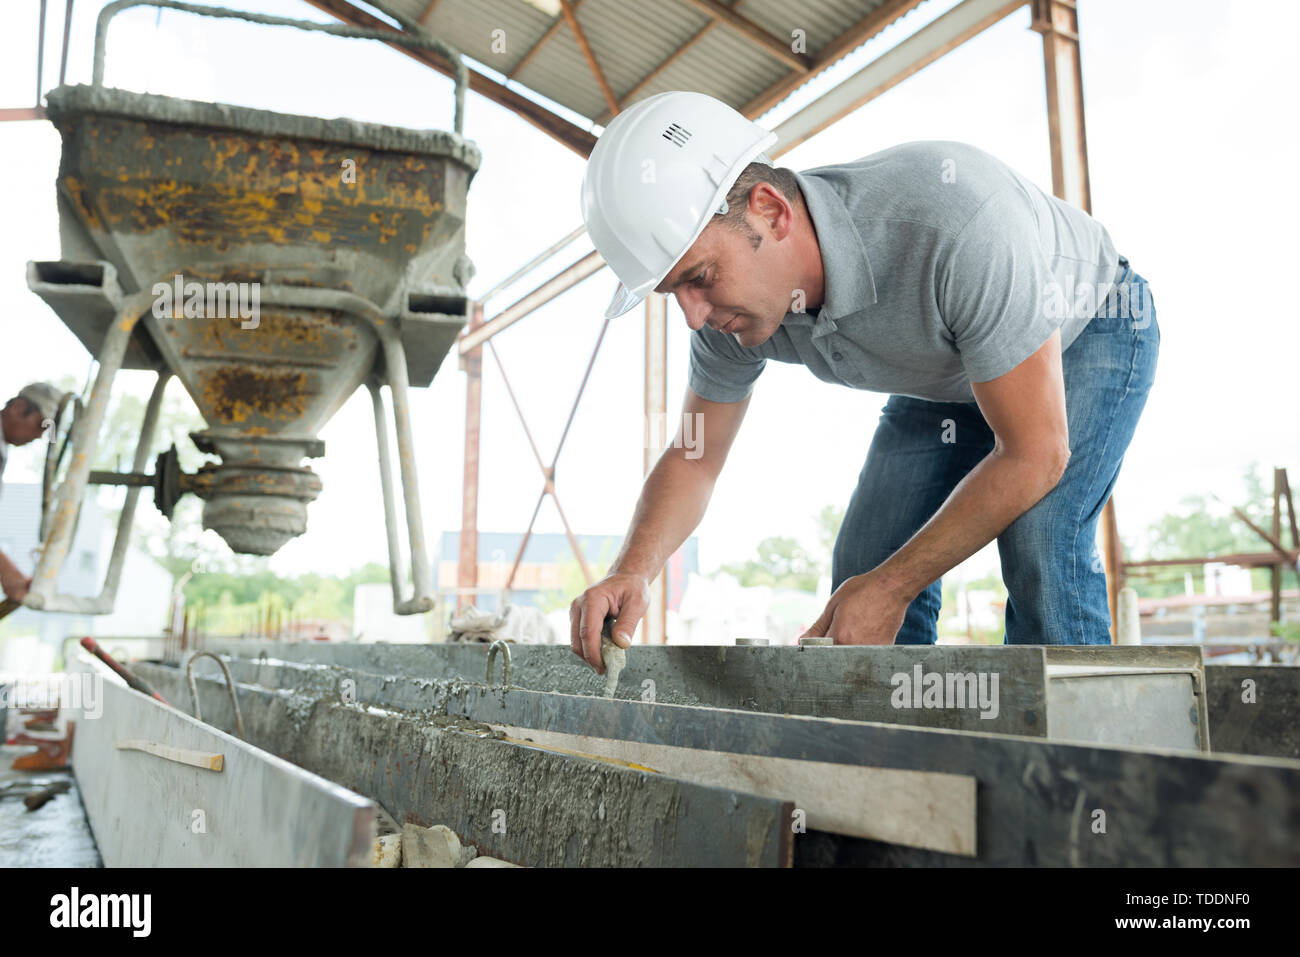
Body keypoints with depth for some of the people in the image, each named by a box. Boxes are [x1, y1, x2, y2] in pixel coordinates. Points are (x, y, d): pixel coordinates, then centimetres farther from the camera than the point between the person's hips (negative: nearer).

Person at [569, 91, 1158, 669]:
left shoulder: (953, 218, -43)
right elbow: (693, 456, -10)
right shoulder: (730, 299, -24)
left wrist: (890, 588, -29)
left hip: (1087, 331, -5)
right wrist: (632, 572, -29)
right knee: (863, 564, -6)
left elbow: (1034, 453, -35)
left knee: (1039, 552, -26)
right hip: (948, 373, 5)